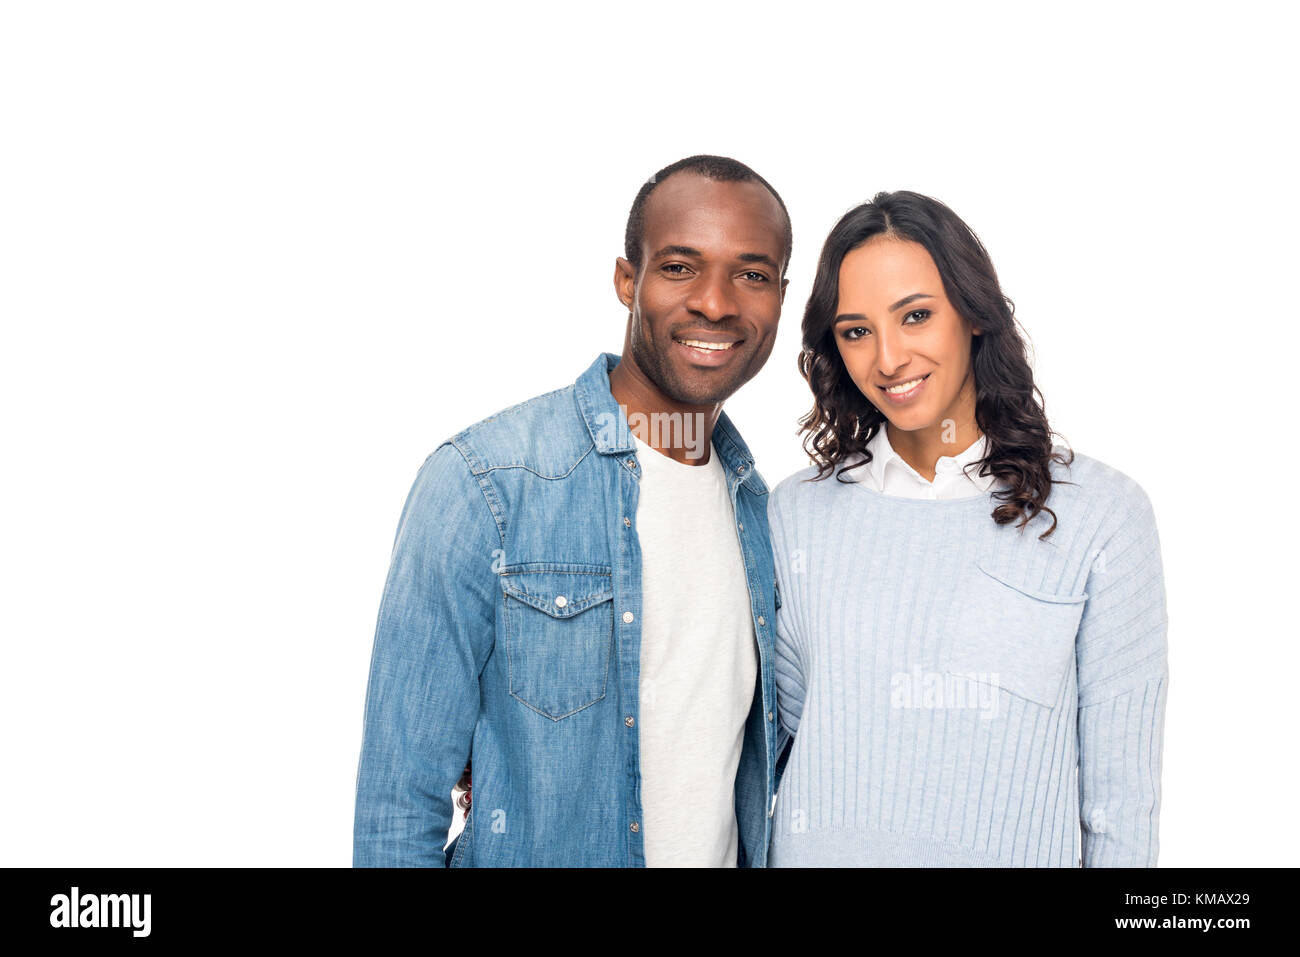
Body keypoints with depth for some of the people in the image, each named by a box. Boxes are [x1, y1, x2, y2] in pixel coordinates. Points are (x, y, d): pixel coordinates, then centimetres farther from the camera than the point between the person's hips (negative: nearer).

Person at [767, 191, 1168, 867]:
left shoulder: (1102, 514, -11)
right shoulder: (797, 511, -3)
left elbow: (1121, 790, -9)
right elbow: (784, 727, 4)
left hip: (1015, 851, -1)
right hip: (821, 850, 2)